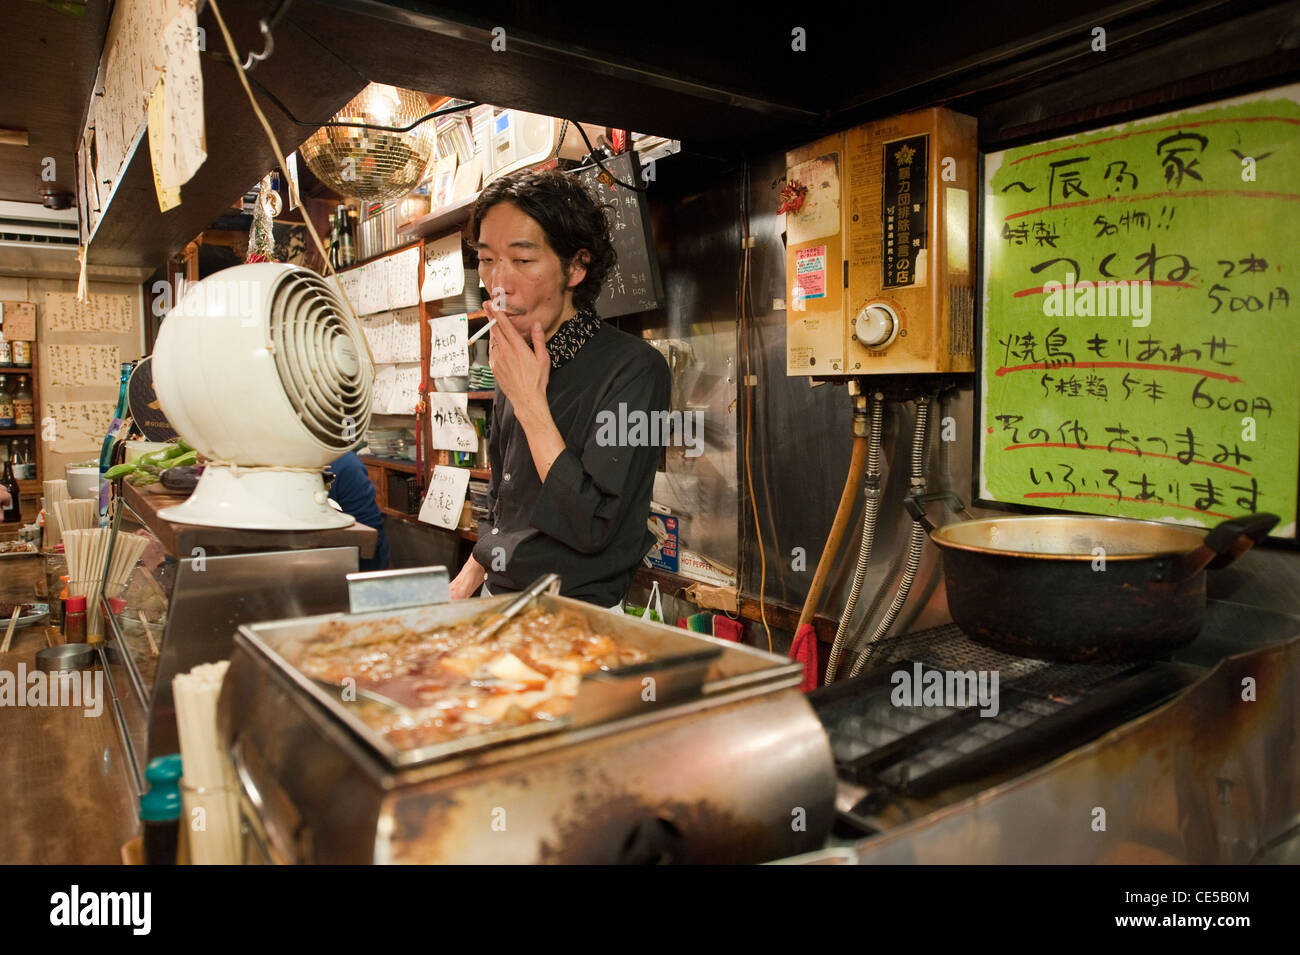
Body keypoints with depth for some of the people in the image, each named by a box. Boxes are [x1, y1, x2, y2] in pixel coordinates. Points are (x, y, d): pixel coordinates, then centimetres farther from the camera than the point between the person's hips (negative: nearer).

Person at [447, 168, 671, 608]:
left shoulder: (634, 368, -15)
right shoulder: (517, 367, 8)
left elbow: (593, 529, -21)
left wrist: (530, 402, -18)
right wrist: (467, 581, 14)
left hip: (574, 620, -6)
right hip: (496, 603, 6)